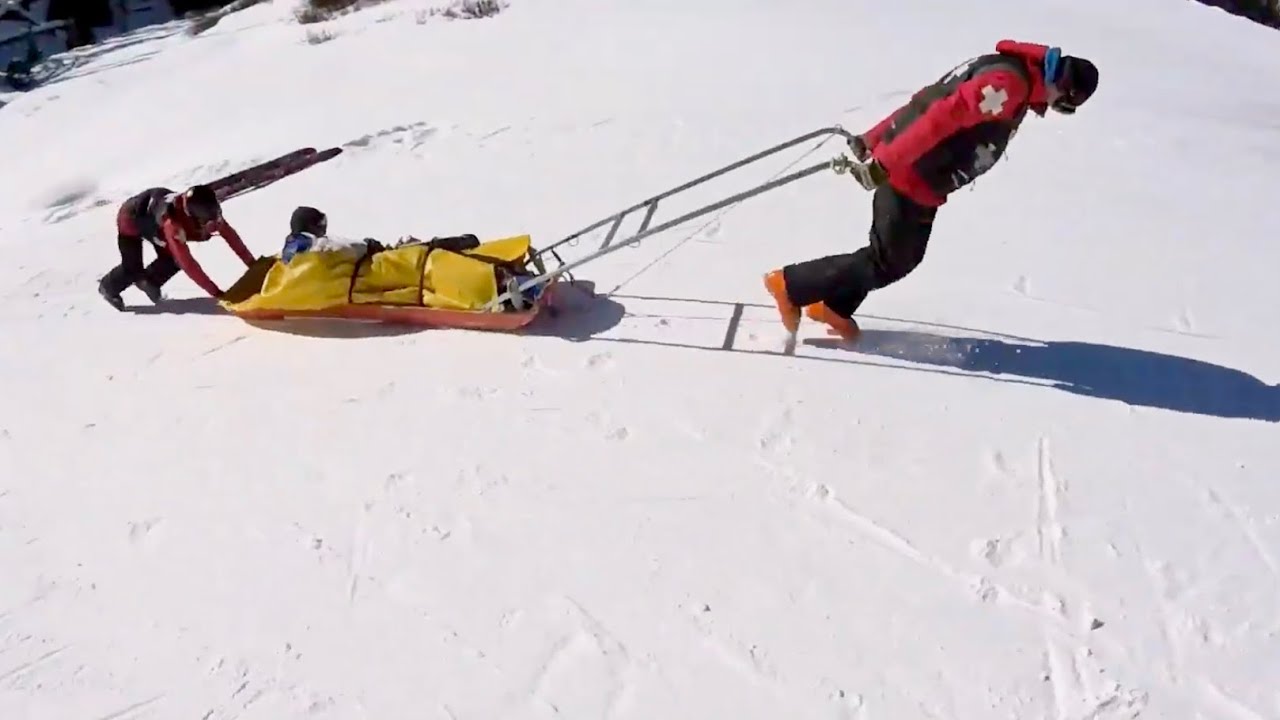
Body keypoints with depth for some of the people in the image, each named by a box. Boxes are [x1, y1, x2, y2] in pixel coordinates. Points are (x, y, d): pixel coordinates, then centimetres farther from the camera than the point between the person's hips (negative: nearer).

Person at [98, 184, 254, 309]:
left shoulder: (207, 211, -30)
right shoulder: (173, 222, -48)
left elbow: (230, 234, -18)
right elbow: (187, 263, -48)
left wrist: (252, 263, -21)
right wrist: (215, 291, -49)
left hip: (154, 211, 6)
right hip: (130, 218, -6)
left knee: (172, 260, -6)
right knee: (132, 268, -1)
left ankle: (148, 282, 24)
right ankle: (108, 287, 31)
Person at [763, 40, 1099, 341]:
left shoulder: (1006, 76, 16)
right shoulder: (1010, 82, -17)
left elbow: (926, 102, 16)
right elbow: (943, 117, -27)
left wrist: (872, 140, 14)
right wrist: (885, 164, -29)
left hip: (920, 181, 10)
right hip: (911, 178, -10)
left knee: (907, 256, 16)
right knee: (888, 263, 0)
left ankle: (834, 307, 29)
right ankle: (789, 285, 8)